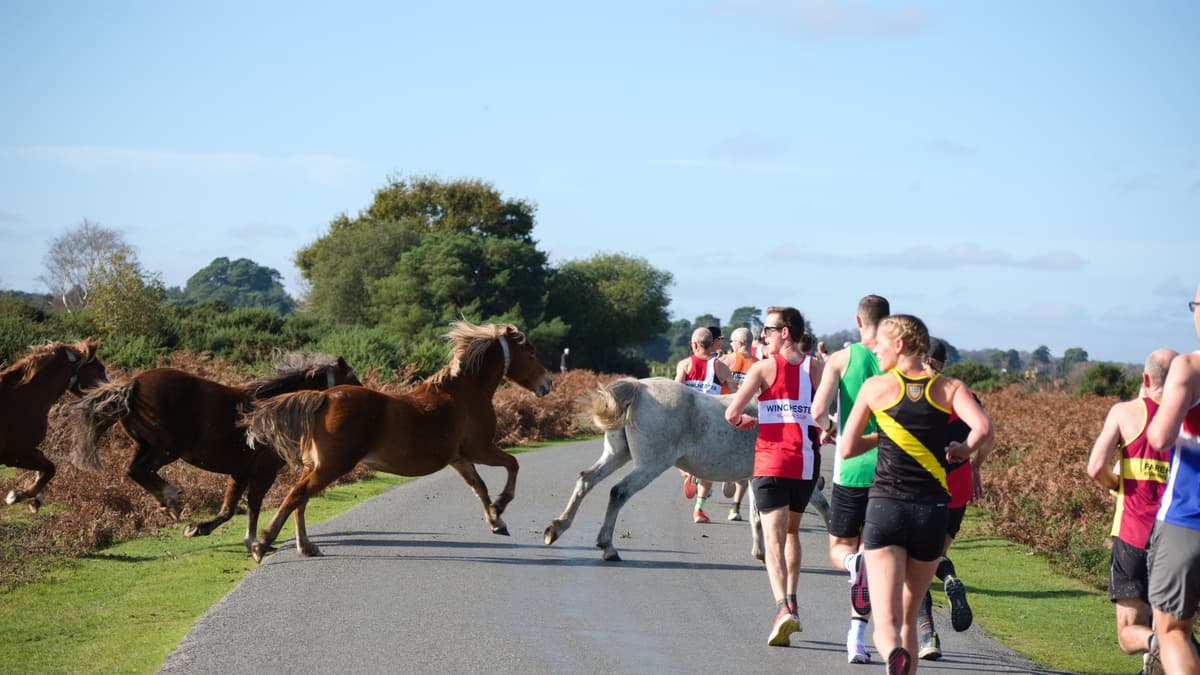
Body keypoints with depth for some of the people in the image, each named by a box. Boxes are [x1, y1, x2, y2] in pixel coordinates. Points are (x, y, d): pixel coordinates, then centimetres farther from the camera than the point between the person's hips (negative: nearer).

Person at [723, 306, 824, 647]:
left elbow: (731, 414, -7)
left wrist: (745, 421, 15)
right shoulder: (816, 368, 6)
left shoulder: (763, 367, -3)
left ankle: (783, 609, -27)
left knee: (773, 540, -8)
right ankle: (792, 603, 24)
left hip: (772, 462, -4)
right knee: (791, 530, 25)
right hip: (807, 464, 4)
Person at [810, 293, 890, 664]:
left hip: (851, 469, -1)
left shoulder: (841, 358, -2)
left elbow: (818, 411, -11)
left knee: (840, 549, 12)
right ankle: (856, 638, 6)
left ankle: (854, 563, -26)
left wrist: (827, 429, 11)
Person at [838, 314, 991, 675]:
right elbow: (983, 428, -13)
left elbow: (847, 449, 6)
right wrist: (963, 450, 8)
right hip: (931, 512, 2)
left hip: (884, 508, -2)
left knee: (887, 623, -10)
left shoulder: (875, 387, 2)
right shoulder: (949, 387, 4)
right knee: (908, 618, 20)